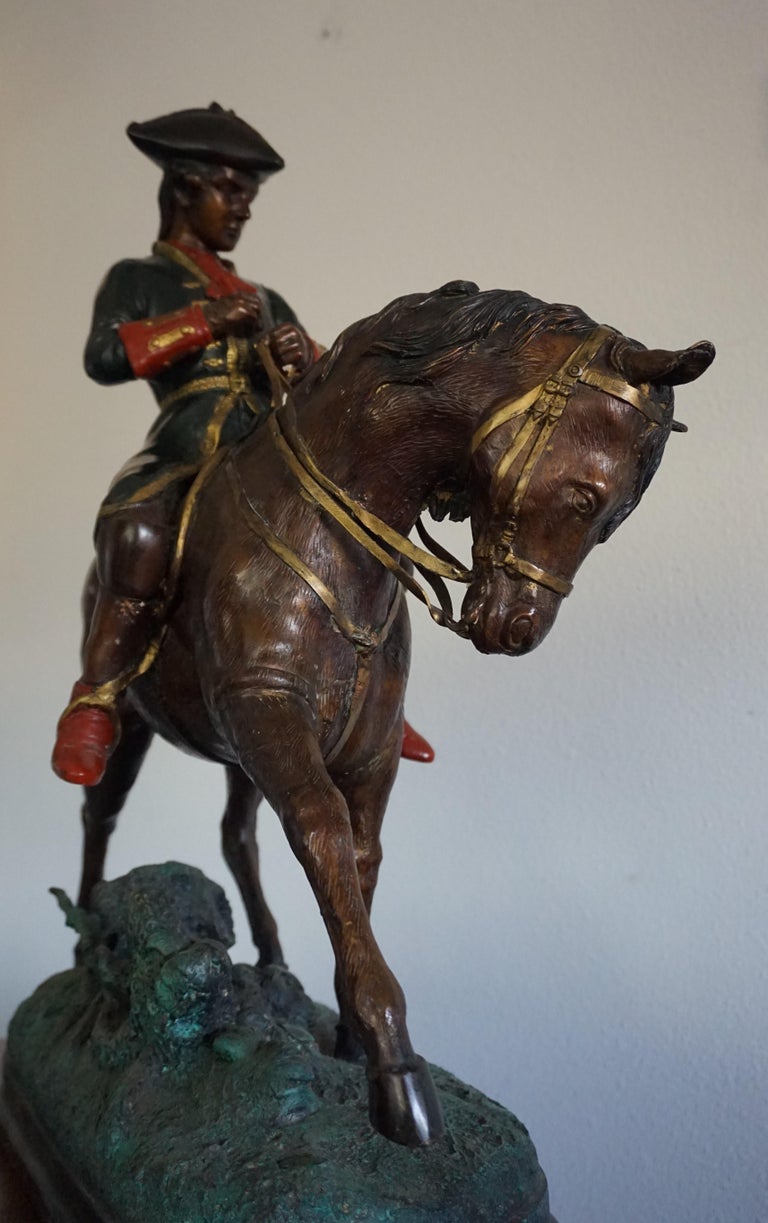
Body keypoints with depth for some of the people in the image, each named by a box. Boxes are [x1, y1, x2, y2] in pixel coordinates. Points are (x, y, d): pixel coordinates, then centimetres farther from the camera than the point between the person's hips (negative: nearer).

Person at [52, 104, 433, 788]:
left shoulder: (265, 300, 28)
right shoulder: (138, 279, 14)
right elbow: (104, 359, -7)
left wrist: (304, 361, -5)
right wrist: (208, 318, -11)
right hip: (180, 461, -6)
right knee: (142, 540, -34)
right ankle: (94, 706, -16)